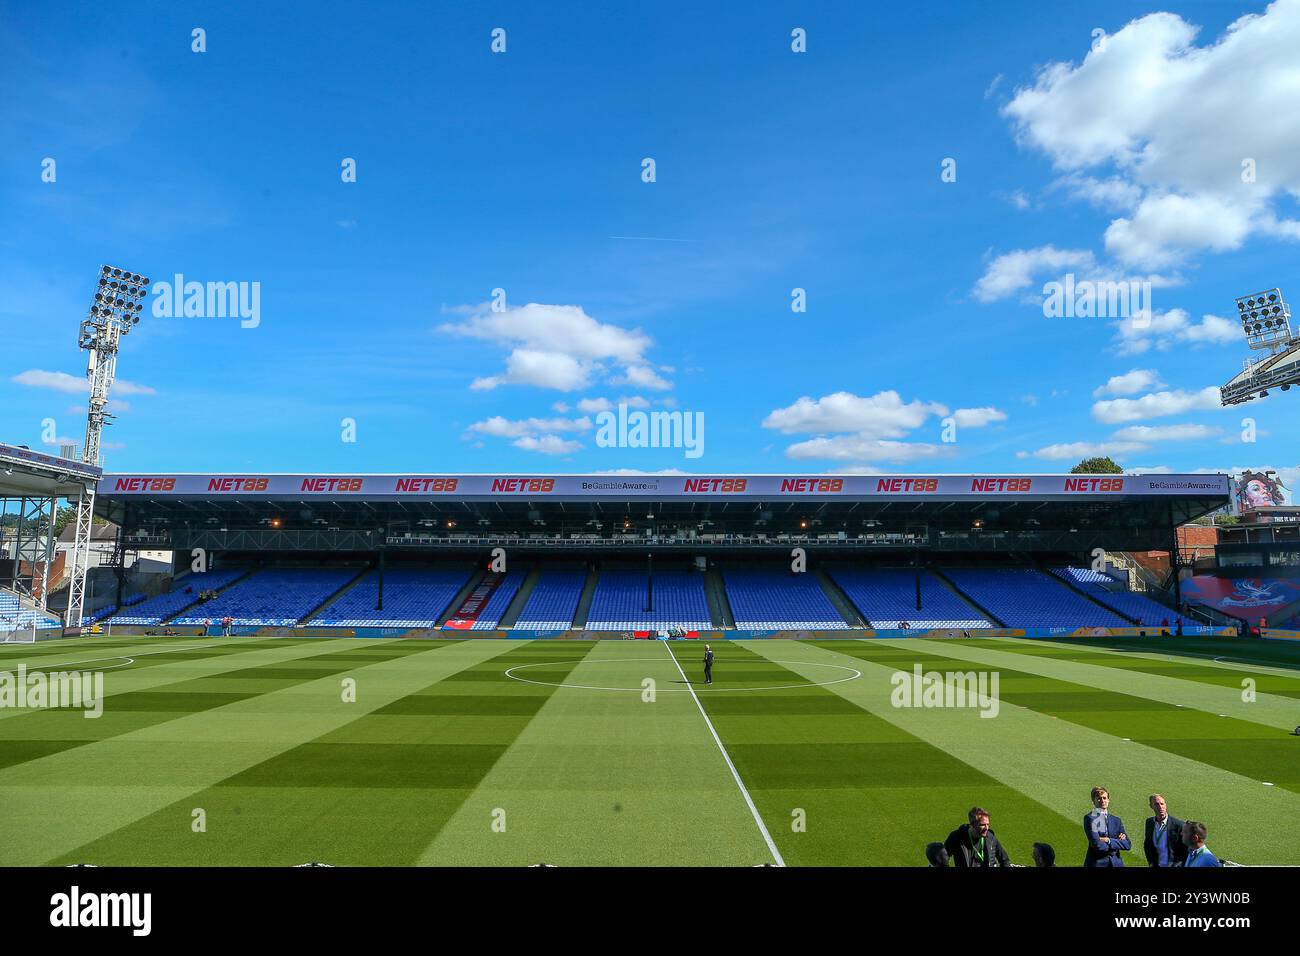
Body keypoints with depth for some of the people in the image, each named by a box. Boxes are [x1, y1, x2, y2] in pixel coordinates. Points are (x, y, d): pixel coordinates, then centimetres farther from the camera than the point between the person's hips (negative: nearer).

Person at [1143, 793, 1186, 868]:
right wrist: (1151, 863, 5)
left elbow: (1187, 850, -7)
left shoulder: (1178, 824, -13)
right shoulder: (1149, 822, 2)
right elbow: (1147, 845, 14)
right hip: (1155, 865, 4)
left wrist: (1176, 865, -10)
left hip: (1173, 865, -4)